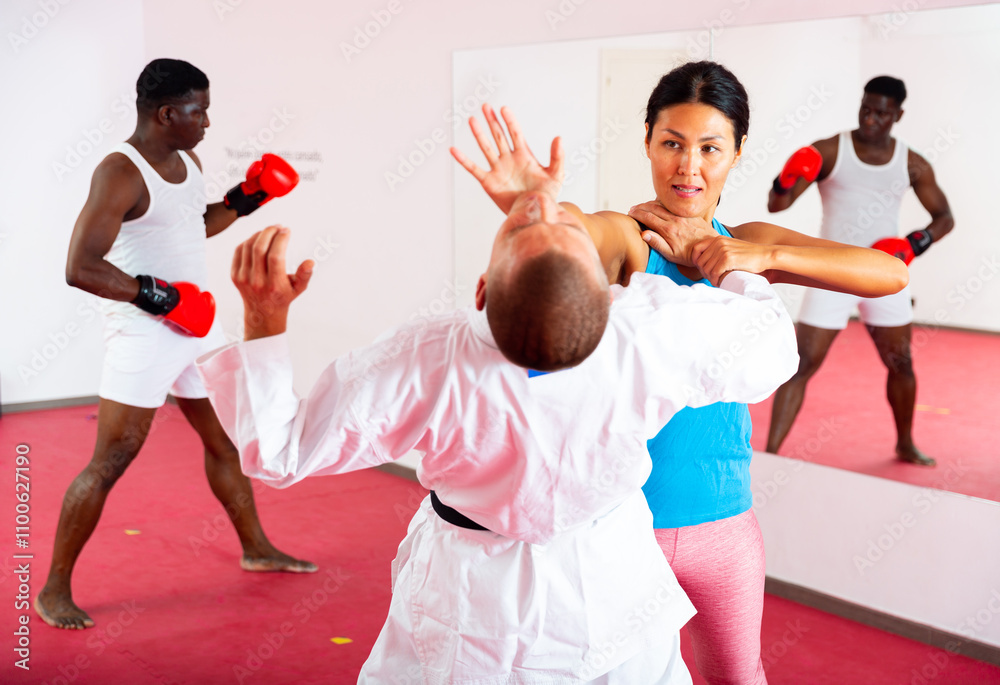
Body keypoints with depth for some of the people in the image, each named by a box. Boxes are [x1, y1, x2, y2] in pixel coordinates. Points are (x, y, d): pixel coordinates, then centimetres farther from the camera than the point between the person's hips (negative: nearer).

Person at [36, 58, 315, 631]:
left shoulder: (189, 161, 9)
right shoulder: (120, 173, -18)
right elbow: (81, 268, -26)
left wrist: (245, 201, 13)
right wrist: (160, 296, -27)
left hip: (198, 326, 9)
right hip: (144, 335, -8)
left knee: (226, 438, 18)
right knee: (110, 463, -6)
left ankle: (257, 549, 35)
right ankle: (55, 589, 8)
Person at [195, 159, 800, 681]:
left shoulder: (425, 367, -34)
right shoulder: (661, 330, -30)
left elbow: (277, 449, -22)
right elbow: (771, 345, -7)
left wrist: (264, 317, -26)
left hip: (470, 602, 0)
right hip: (612, 591, 1)